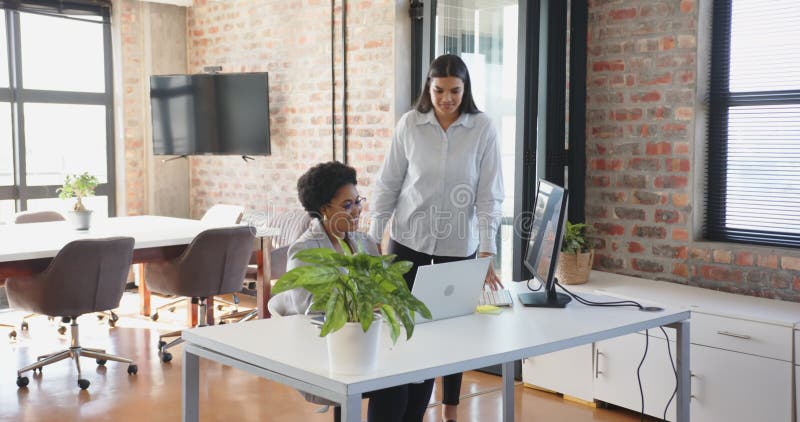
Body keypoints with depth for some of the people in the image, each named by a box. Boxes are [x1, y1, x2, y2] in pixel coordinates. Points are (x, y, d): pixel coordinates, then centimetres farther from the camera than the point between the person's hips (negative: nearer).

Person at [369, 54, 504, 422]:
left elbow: (489, 195, -9)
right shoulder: (409, 124, -5)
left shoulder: (482, 129, -8)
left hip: (458, 244, 0)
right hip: (409, 239, 0)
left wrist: (486, 253, -16)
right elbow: (388, 184, 0)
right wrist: (372, 238, -4)